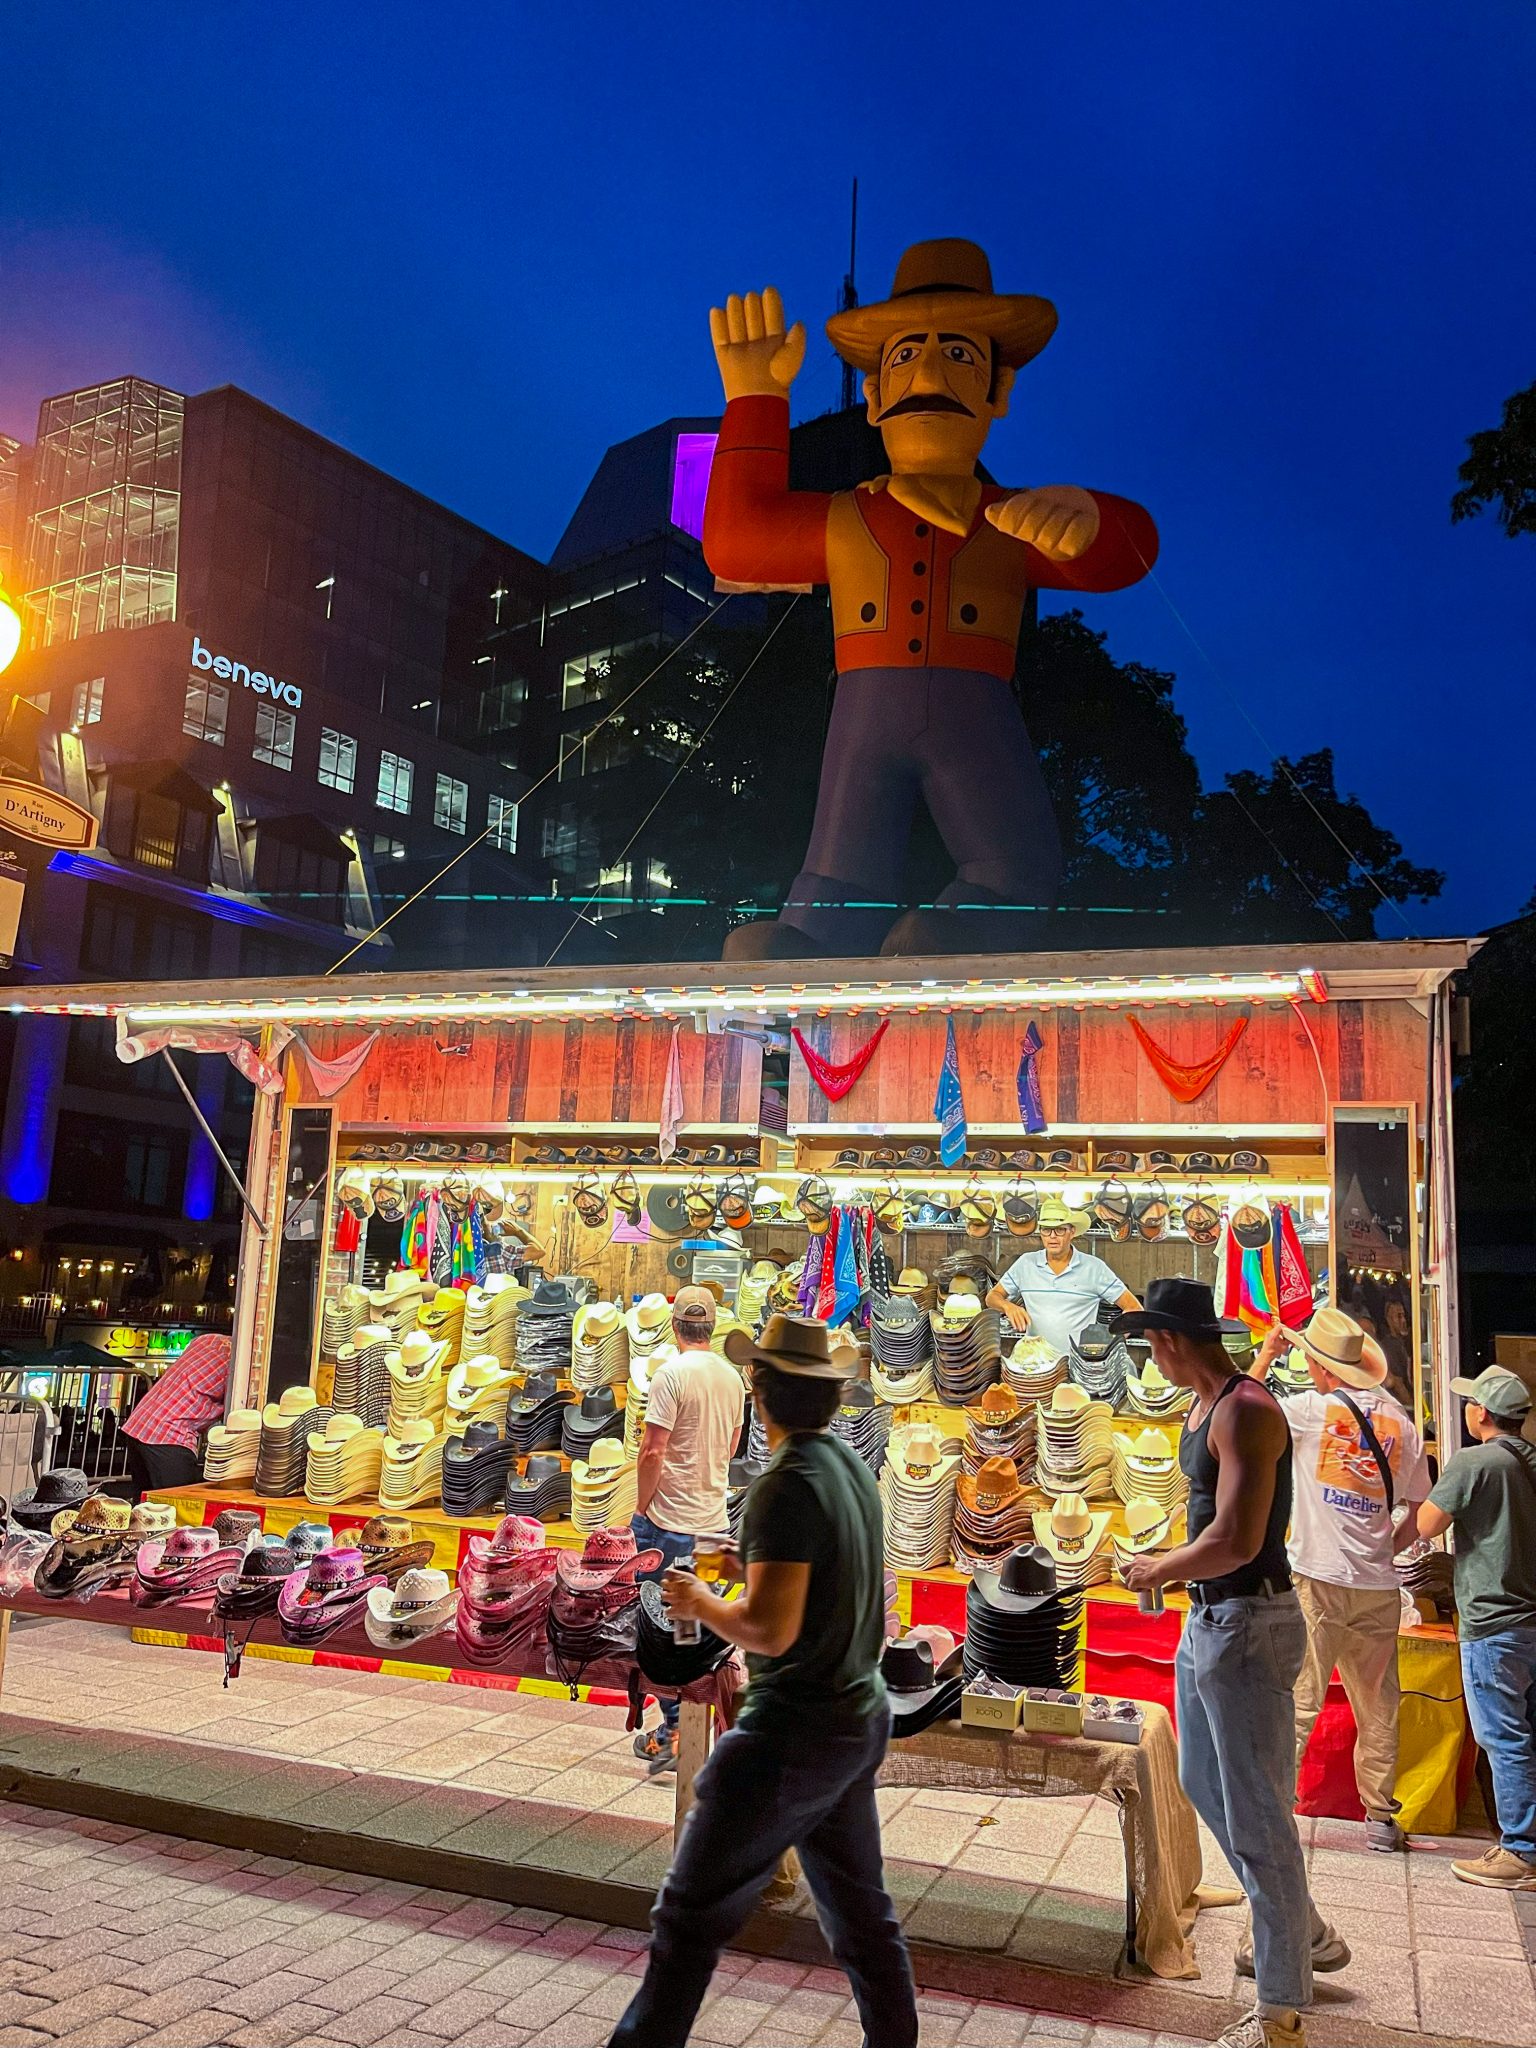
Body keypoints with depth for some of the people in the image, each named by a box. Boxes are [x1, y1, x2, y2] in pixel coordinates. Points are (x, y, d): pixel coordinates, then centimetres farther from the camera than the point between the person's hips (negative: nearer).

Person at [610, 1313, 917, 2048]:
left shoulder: (787, 1484, -21)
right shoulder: (854, 1468, 4)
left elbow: (770, 1629, -25)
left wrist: (699, 1601, -9)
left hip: (793, 1733, -9)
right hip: (861, 1720, 9)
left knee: (690, 1915, 1)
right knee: (860, 1911, 20)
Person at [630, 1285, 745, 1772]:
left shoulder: (672, 1374, -15)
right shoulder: (732, 1377, 5)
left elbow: (653, 1451, -17)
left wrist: (641, 1507, -7)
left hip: (670, 1522, -7)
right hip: (715, 1520, 7)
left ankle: (674, 1735, 4)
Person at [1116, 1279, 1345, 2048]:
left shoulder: (1245, 1411, -22)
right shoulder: (1202, 1409, 8)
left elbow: (1235, 1540, -29)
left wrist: (1159, 1571, -15)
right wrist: (1169, 1569, 6)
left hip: (1248, 1627, -10)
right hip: (1205, 1622, 10)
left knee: (1256, 1815, 1)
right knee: (1204, 1785, 23)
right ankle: (1304, 1934, 41)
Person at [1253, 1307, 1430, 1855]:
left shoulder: (1313, 1410, -9)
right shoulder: (1401, 1424, 4)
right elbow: (1418, 1516, 10)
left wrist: (1266, 1355, 7)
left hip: (1318, 1582, -4)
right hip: (1378, 1588, 4)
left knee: (1297, 1701, 0)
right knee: (1378, 1708, 13)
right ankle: (1380, 1819, 19)